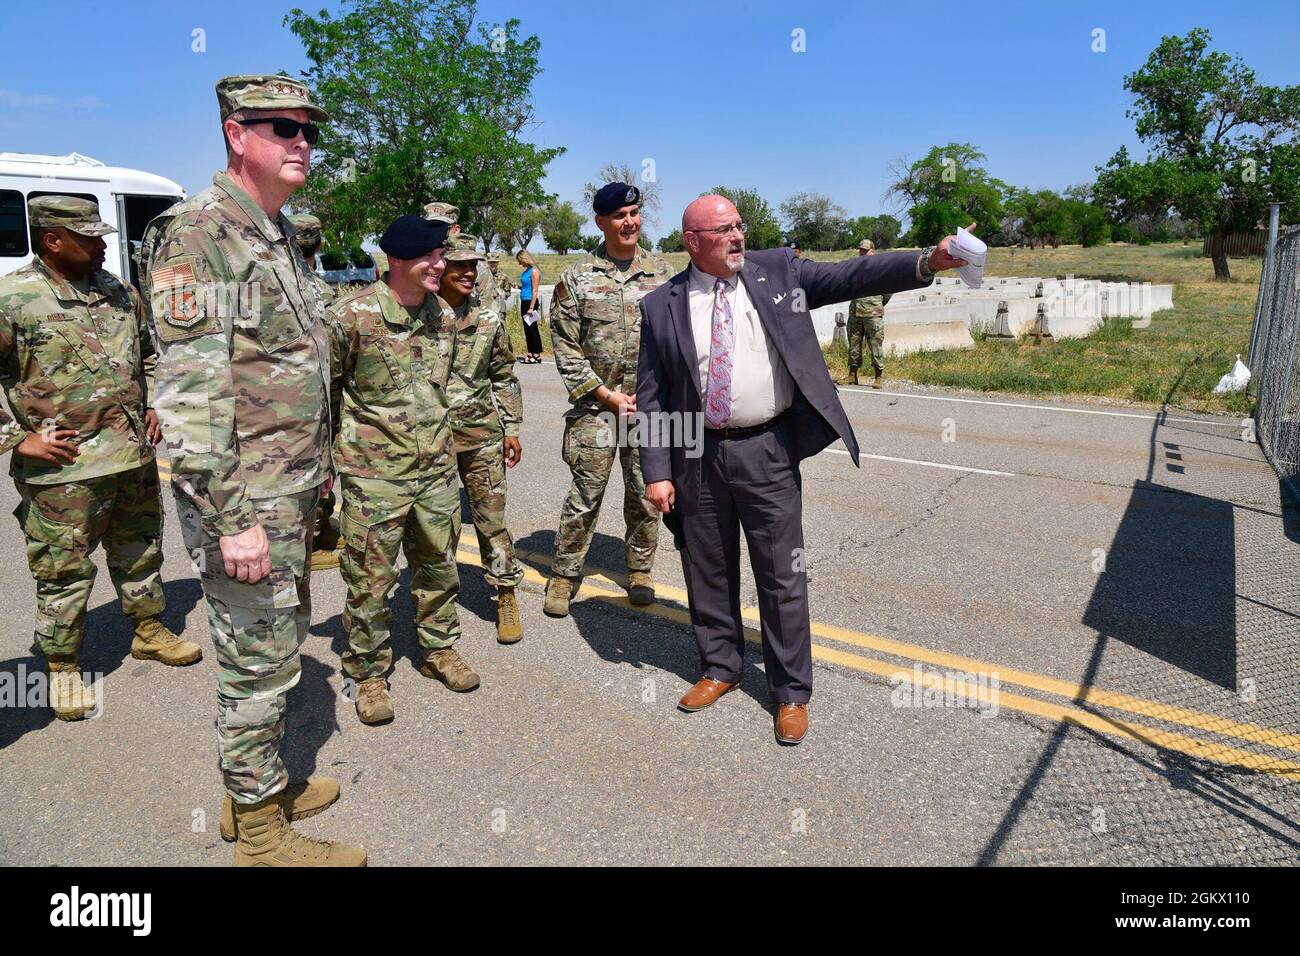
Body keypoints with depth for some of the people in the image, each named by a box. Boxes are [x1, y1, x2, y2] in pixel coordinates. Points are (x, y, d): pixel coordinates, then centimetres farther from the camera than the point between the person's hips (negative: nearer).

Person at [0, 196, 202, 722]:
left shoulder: (119, 293, 8)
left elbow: (149, 355, 23)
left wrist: (154, 408, 12)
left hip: (135, 457, 6)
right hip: (64, 469, -6)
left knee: (140, 552, 19)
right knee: (65, 571, 5)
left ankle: (149, 631, 38)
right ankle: (62, 668, 21)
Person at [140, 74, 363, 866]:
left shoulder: (279, 235, 14)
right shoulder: (196, 234, -15)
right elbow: (191, 394, -22)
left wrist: (318, 468, 22)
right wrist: (234, 518, -23)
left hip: (293, 494, 9)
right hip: (245, 500, -9)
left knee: (283, 644, 19)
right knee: (260, 662, 2)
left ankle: (262, 785, 37)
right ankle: (261, 831, 19)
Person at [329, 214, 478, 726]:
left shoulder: (444, 315, 5)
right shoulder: (353, 314, -12)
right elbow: (324, 391, -4)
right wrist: (322, 458, -1)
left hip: (436, 468, 5)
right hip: (373, 472, -5)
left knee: (439, 565, 16)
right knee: (370, 578, 4)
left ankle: (439, 649, 36)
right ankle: (369, 674, 21)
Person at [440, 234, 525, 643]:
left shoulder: (488, 315, 5)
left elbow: (503, 376, 11)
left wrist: (512, 428, 7)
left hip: (480, 431, 1)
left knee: (492, 517, 2)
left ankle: (506, 596, 15)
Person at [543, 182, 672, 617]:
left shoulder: (661, 273, 6)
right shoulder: (576, 278, 1)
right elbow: (566, 347, -2)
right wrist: (606, 395, -8)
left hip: (650, 403, 2)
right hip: (595, 404, -2)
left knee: (645, 492, 10)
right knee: (586, 492, 1)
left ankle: (640, 570, 27)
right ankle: (564, 574, 16)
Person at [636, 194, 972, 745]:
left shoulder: (778, 272, 3)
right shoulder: (661, 307, 1)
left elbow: (851, 276, -5)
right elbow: (651, 397, 1)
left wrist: (927, 262, -20)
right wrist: (656, 472, -5)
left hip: (767, 451, -1)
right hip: (697, 456, 1)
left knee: (782, 574, 5)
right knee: (708, 571, 14)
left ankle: (791, 692, 21)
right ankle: (720, 668, 36)